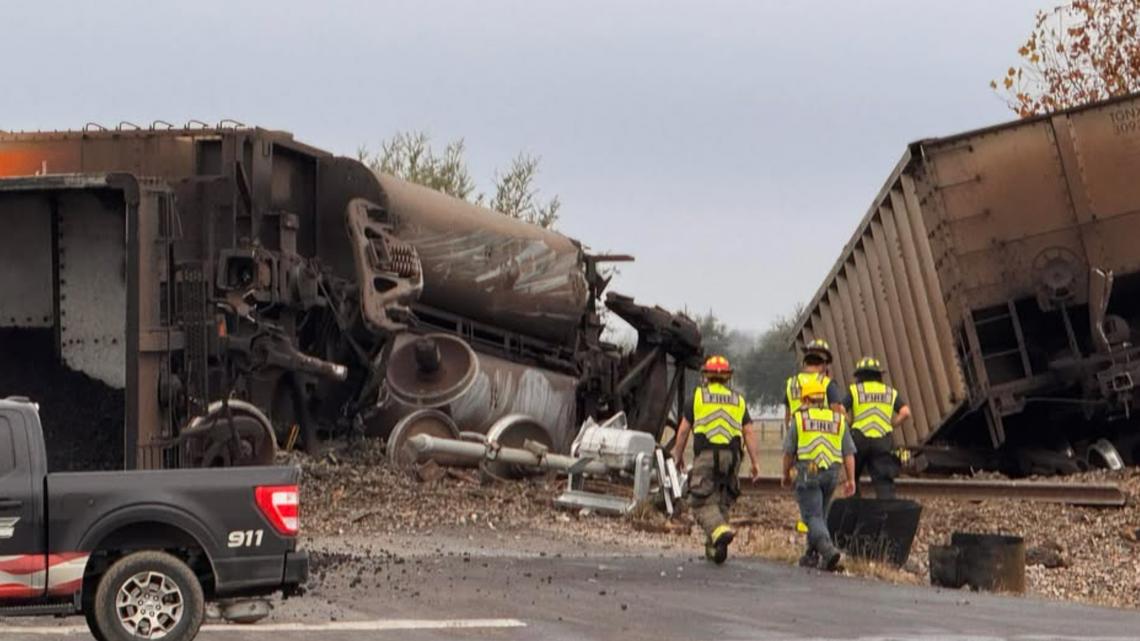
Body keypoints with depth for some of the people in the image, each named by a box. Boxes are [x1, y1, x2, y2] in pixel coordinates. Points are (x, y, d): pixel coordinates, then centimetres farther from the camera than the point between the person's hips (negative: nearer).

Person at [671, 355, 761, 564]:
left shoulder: (698, 396, 6)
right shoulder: (738, 399, 14)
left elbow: (683, 430, 5)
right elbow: (749, 432, 7)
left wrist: (678, 455, 17)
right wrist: (755, 462, 7)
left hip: (705, 455, -3)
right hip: (731, 456, 3)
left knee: (702, 502, -4)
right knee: (723, 502, 14)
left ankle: (720, 531, -31)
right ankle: (713, 547, 14)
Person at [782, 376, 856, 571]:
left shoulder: (799, 418, 1)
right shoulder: (838, 420, 9)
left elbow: (789, 451, 3)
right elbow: (848, 453, 6)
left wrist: (786, 474, 17)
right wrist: (850, 479, 8)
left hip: (807, 473, -4)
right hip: (831, 474, 4)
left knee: (813, 516, -6)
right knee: (820, 514, 18)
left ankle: (828, 549, -27)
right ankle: (811, 556, 23)